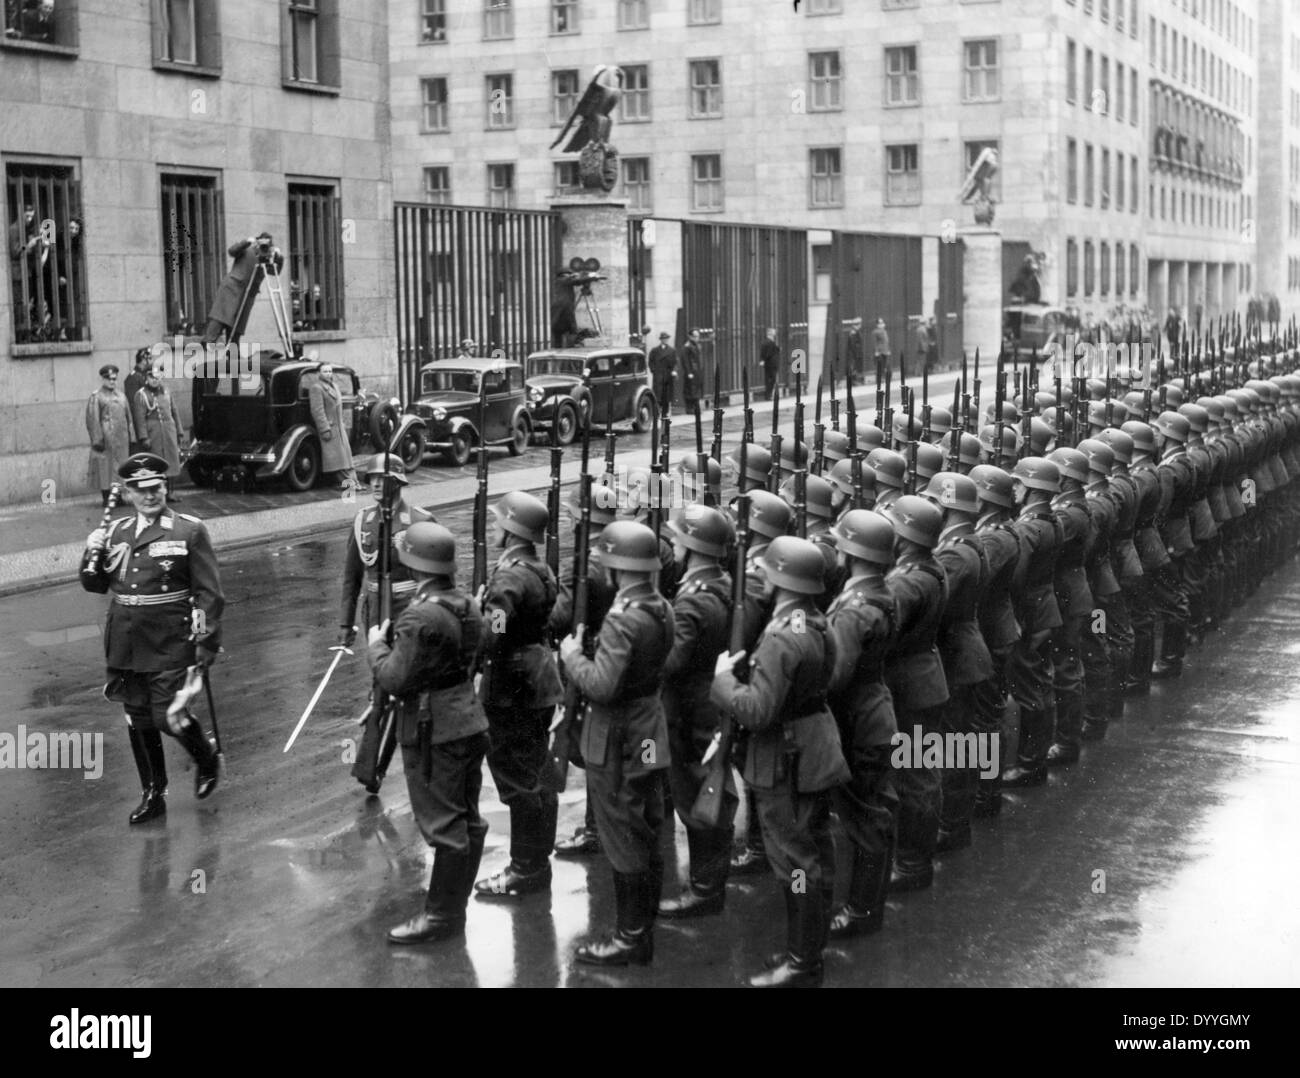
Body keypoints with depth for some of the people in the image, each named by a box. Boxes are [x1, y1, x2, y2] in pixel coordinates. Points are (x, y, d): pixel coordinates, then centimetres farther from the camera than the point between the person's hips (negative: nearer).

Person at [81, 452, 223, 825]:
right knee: (138, 721, 10)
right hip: (126, 640, 5)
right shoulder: (116, 532, 9)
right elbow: (95, 585, 15)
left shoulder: (189, 531, -4)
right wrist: (92, 555, -5)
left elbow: (209, 592, -4)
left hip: (170, 641, -5)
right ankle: (153, 794, 23)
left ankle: (206, 759, 22)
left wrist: (207, 640, -8)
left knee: (168, 716, -9)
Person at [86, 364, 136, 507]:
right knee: (105, 468, -3)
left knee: (121, 468, 6)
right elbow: (93, 420, -8)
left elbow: (128, 418, 17)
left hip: (121, 440, 5)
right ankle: (106, 498, 1)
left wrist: (131, 437, 11)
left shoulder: (121, 397, 15)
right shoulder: (96, 397, -2)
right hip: (106, 440, -5)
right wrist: (97, 440, -14)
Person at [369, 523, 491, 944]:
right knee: (467, 819, 15)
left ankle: (440, 915, 8)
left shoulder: (421, 617, -23)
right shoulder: (467, 605, 5)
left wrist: (376, 645, -3)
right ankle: (455, 905, 28)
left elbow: (395, 679, -21)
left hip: (434, 733, -9)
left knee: (444, 825, -1)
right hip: (469, 722, 9)